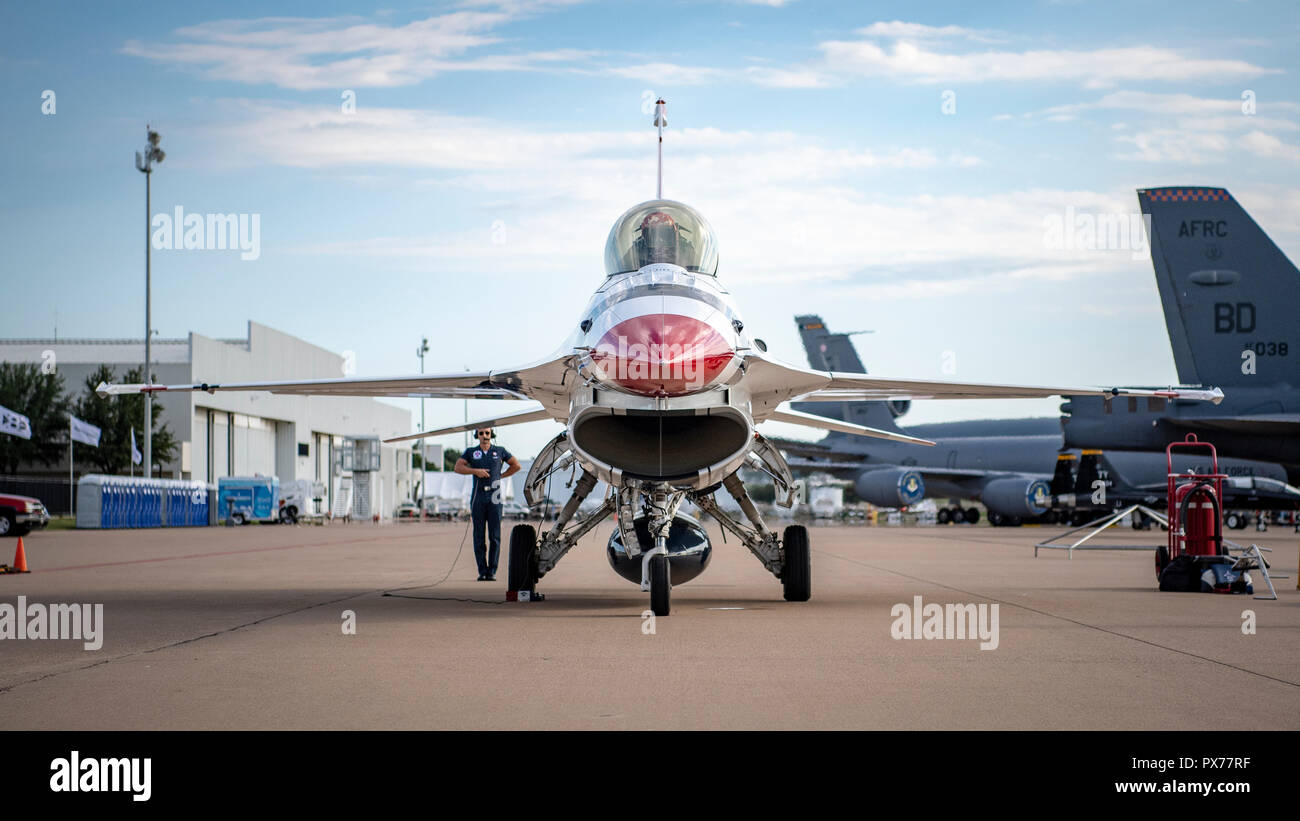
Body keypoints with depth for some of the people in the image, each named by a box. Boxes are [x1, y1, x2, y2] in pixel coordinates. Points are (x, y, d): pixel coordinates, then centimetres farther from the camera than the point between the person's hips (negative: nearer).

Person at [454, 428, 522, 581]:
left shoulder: (499, 451, 9)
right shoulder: (471, 452, 9)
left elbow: (516, 465, 16)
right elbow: (458, 467, -2)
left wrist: (500, 476, 9)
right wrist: (476, 471, -14)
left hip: (494, 497, 0)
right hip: (477, 497, 0)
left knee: (495, 536, -4)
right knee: (479, 536, -1)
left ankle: (492, 571, -1)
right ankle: (482, 571, 3)